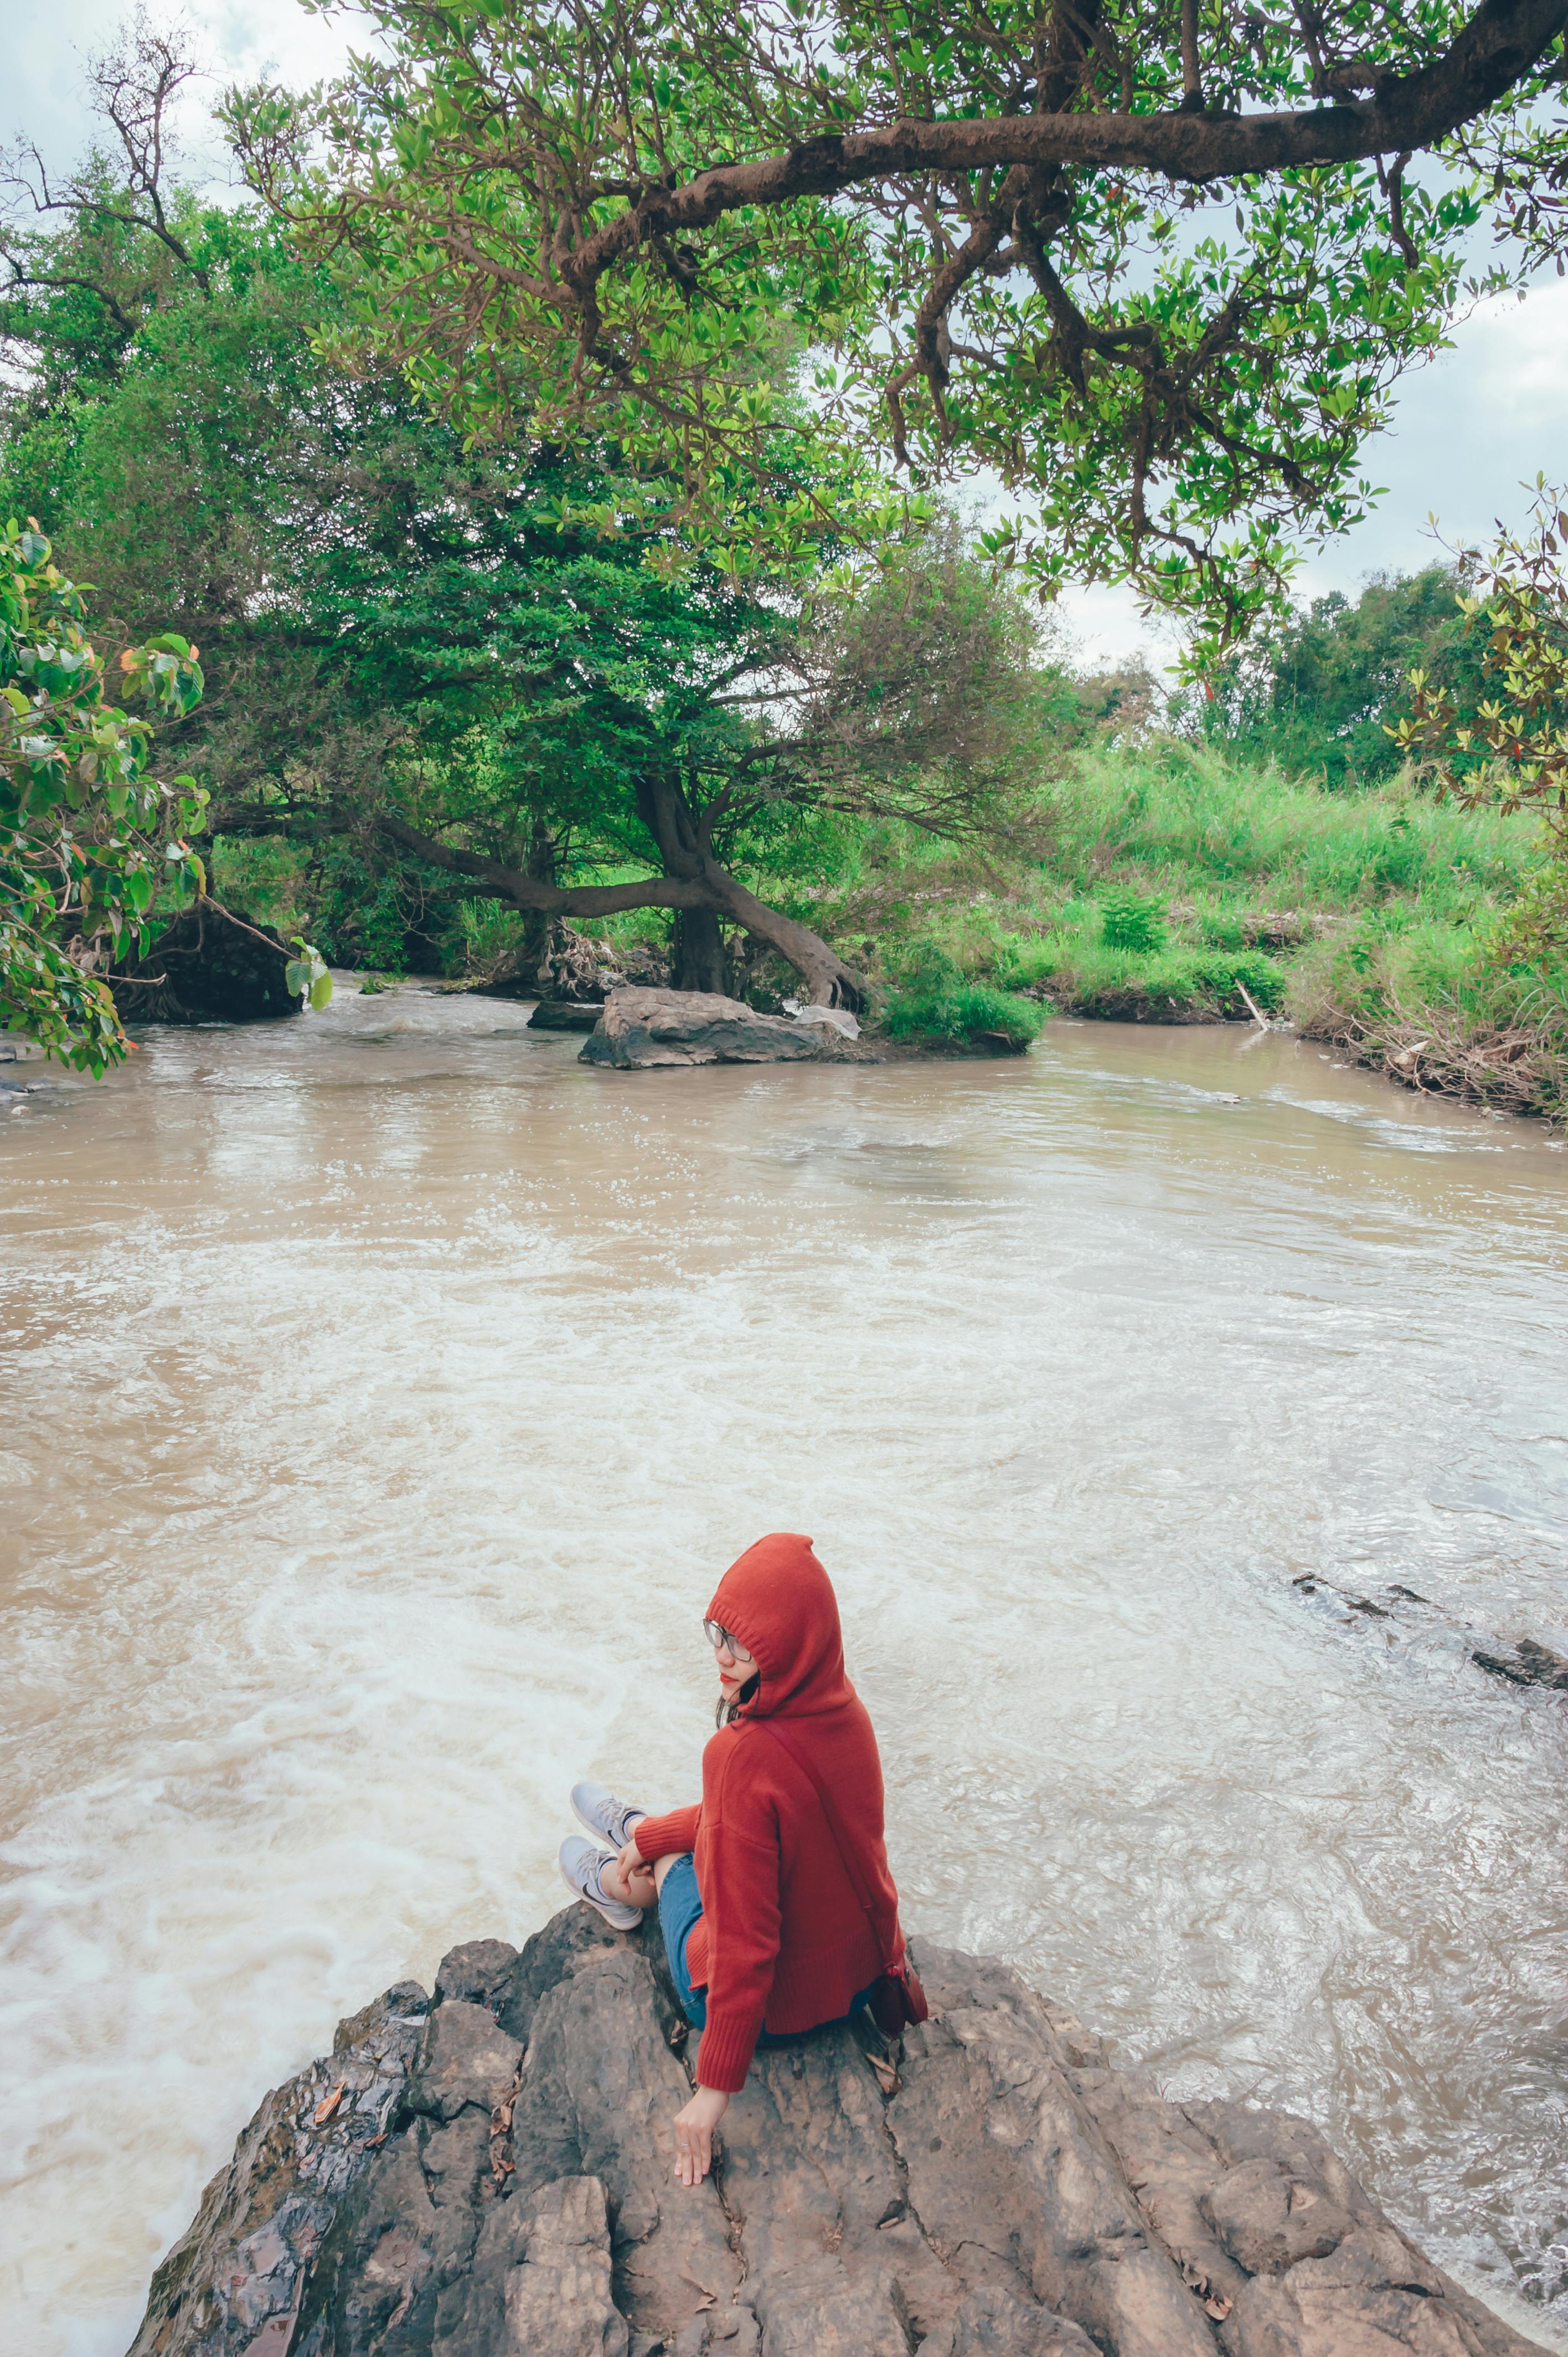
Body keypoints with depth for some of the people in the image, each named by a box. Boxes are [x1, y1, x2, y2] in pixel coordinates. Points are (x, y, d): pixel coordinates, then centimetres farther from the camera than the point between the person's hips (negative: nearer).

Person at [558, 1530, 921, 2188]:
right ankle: (639, 1833, 60)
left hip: (780, 2004, -5)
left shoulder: (744, 1756, -36)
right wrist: (654, 1833, 16)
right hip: (864, 1972, 5)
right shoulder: (841, 1705, -12)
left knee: (674, 1864, 24)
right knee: (707, 1835, 27)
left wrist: (715, 2088, -21)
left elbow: (745, 1941, -31)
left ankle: (619, 1887, 57)